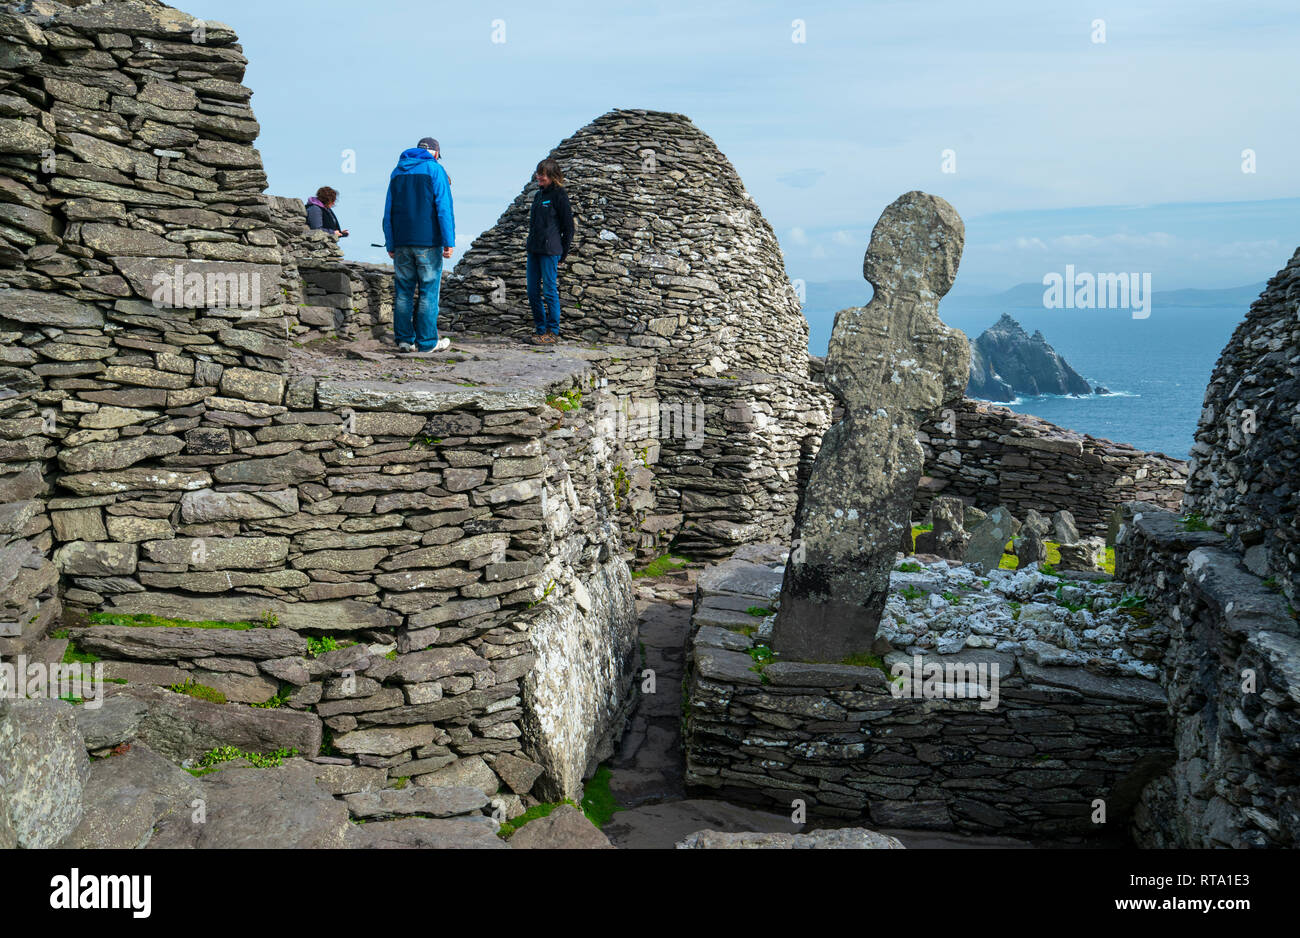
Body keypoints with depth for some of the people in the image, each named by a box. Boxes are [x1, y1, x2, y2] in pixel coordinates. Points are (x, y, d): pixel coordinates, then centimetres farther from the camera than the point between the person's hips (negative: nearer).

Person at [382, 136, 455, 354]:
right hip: (428, 242, -5)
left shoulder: (397, 172, 15)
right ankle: (427, 341, 0)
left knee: (403, 291, 8)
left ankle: (404, 339, 9)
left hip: (401, 243, 5)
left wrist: (390, 245, 14)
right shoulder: (435, 170, -1)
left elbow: (388, 212, 13)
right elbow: (444, 208, -9)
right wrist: (449, 242, -10)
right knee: (429, 291, -1)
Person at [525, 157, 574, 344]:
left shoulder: (559, 195, -6)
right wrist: (529, 244, 17)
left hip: (550, 251, -8)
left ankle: (553, 332, 3)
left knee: (550, 291, -4)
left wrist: (563, 254, -6)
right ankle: (540, 329, 18)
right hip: (533, 250, 8)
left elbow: (568, 226, -6)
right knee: (533, 292, 8)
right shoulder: (538, 195, 17)